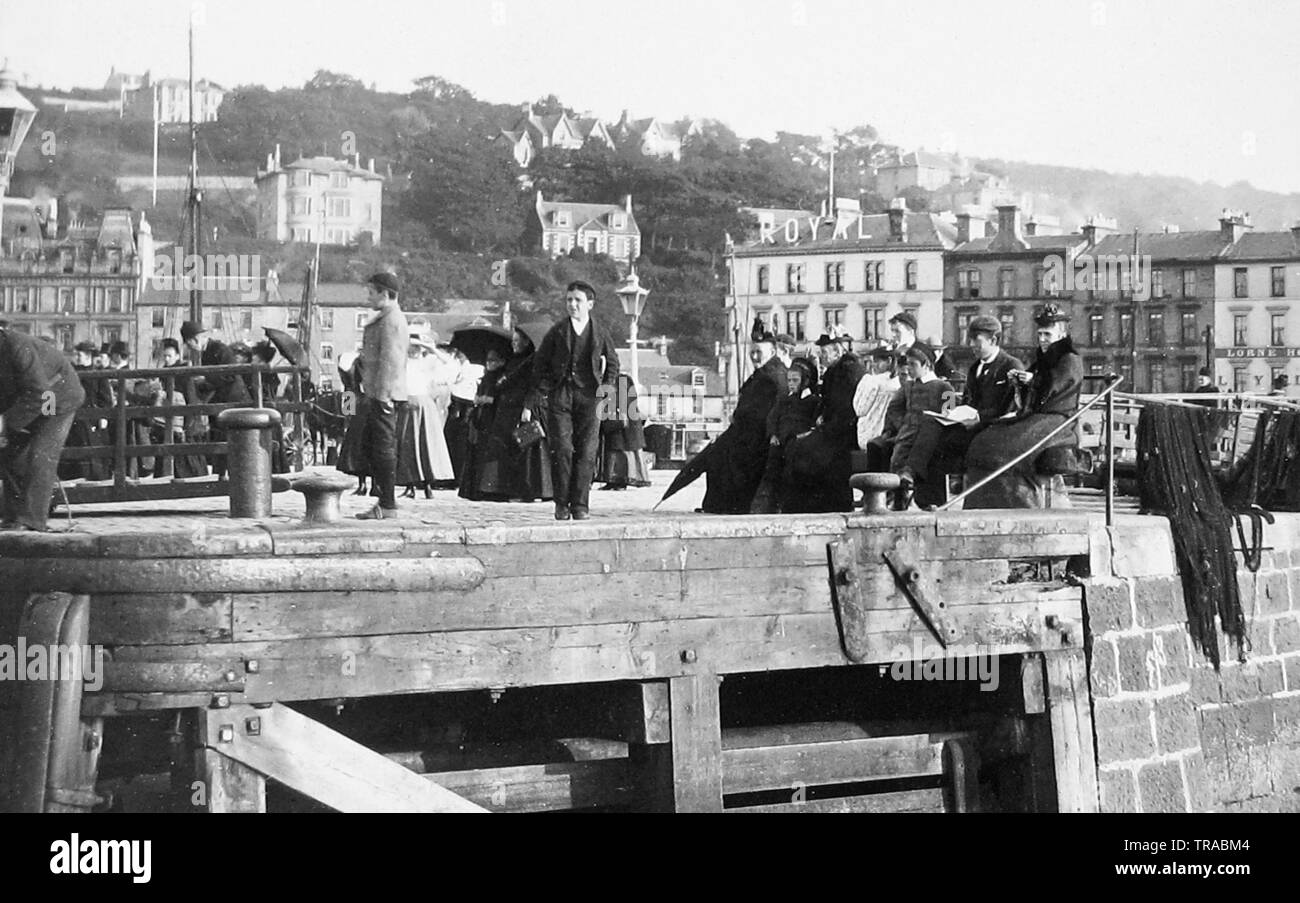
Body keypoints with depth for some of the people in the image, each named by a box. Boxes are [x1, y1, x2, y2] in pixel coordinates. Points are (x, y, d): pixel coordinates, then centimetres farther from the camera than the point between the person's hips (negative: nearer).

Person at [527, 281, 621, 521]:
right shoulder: (557, 333, 7)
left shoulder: (600, 334, 8)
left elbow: (613, 365, 17)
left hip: (588, 396, 0)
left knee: (586, 453, -6)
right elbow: (541, 368, 9)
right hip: (560, 396, 0)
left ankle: (580, 505, -2)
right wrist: (531, 403, 4)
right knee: (562, 450, -8)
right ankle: (562, 504, 0)